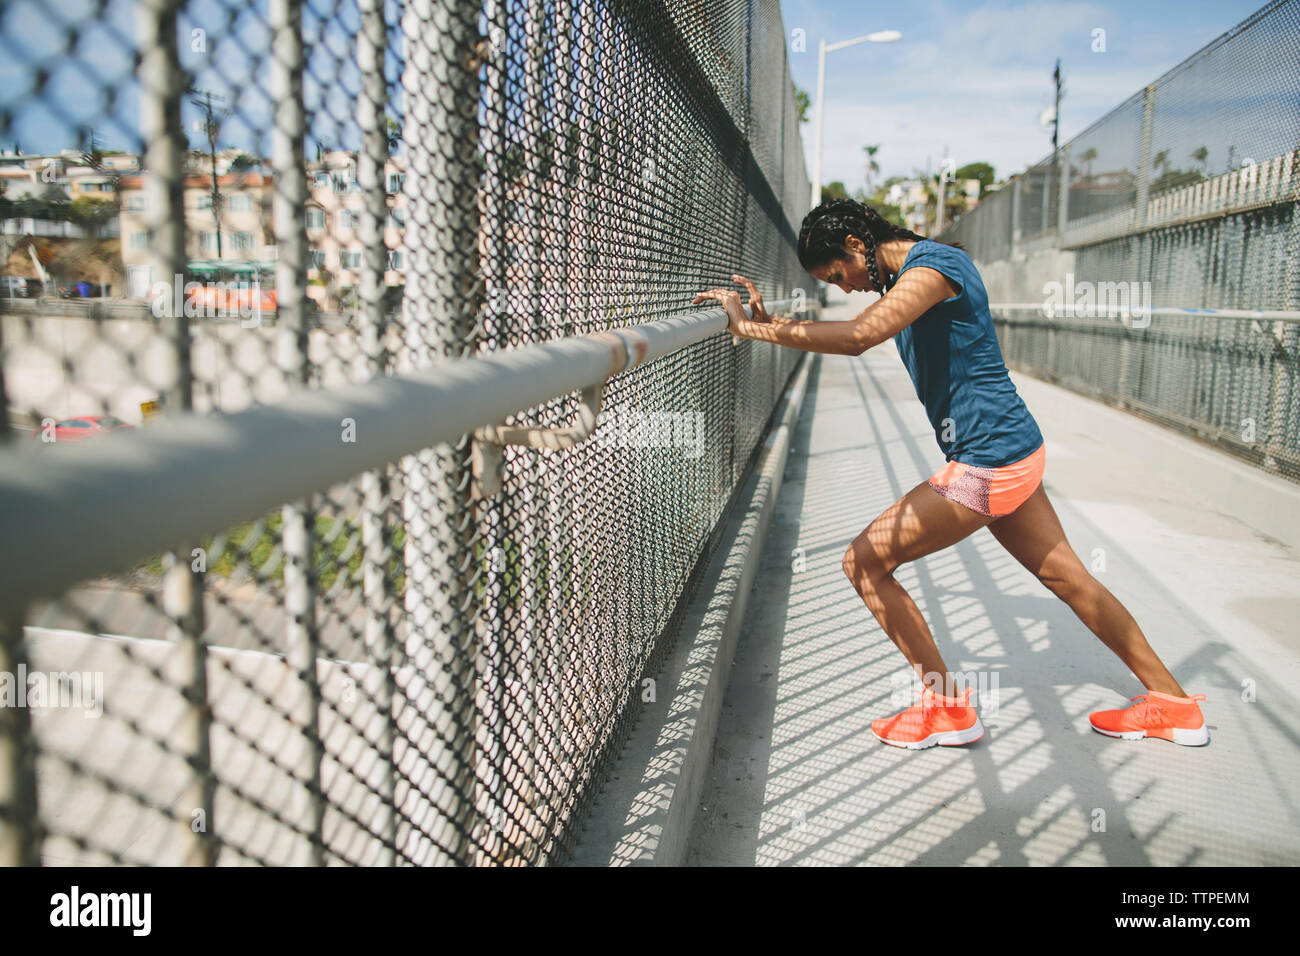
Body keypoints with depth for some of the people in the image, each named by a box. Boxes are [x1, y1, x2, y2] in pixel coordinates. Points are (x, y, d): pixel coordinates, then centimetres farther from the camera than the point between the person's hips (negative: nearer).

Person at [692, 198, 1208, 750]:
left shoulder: (935, 264, -18)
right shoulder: (905, 278, 13)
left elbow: (859, 335, -34)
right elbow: (856, 338, 19)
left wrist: (749, 328, -30)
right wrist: (769, 320, 7)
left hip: (986, 464, -10)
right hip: (1014, 451, 10)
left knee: (863, 562, -3)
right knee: (1067, 577, 19)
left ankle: (948, 707, 7)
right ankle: (1173, 704, 32)